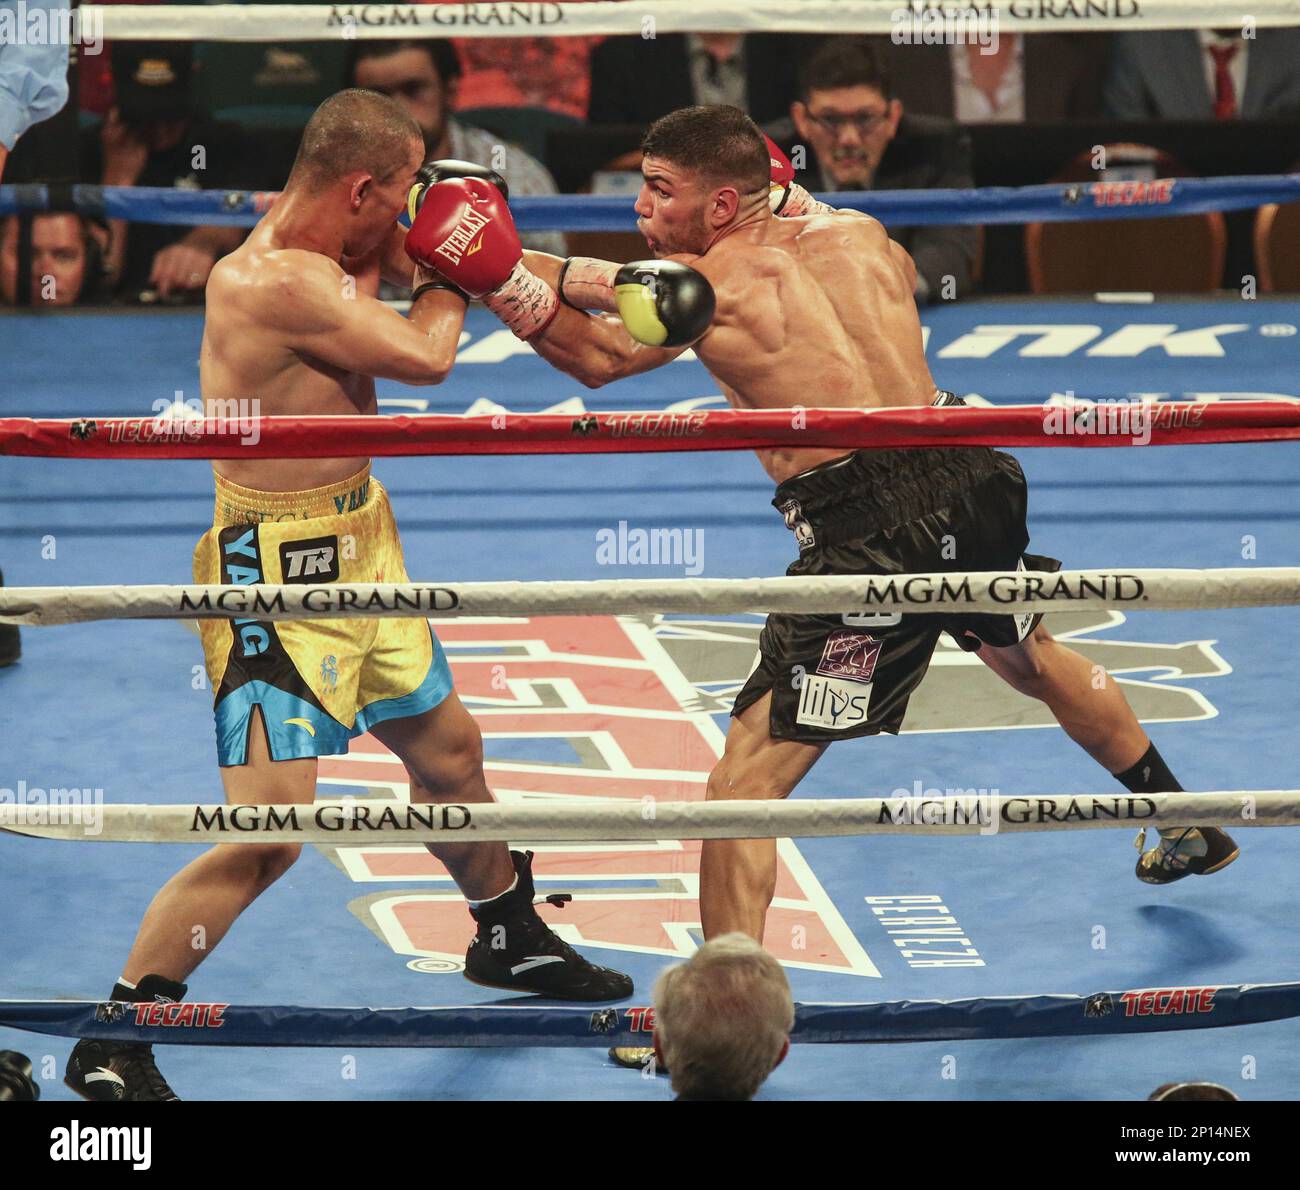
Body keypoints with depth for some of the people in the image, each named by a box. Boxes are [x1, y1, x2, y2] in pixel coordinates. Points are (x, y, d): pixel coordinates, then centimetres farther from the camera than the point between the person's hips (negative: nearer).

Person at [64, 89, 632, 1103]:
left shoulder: (326, 246, 3)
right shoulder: (276, 282, -27)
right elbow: (424, 358, -23)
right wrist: (449, 276, -2)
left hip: (358, 542, 10)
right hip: (278, 570, -10)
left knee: (448, 749, 25)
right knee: (271, 828, -13)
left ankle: (509, 935, 50)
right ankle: (114, 1040, -3)